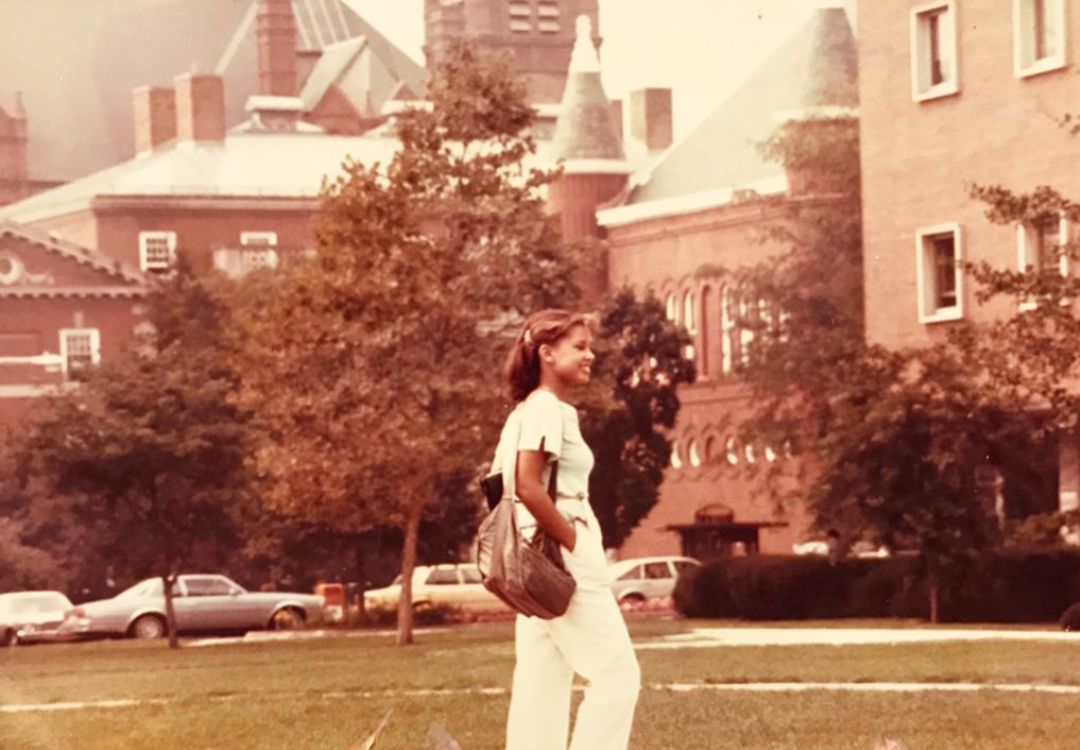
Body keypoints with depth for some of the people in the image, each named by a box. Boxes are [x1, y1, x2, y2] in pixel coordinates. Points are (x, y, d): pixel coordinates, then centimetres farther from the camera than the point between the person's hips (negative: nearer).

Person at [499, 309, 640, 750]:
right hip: (561, 557, -10)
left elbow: (517, 485, 20)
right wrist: (575, 542, -16)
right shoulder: (546, 408, -13)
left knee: (542, 686, 8)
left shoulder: (533, 409, 17)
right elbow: (528, 487, -23)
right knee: (617, 674, -8)